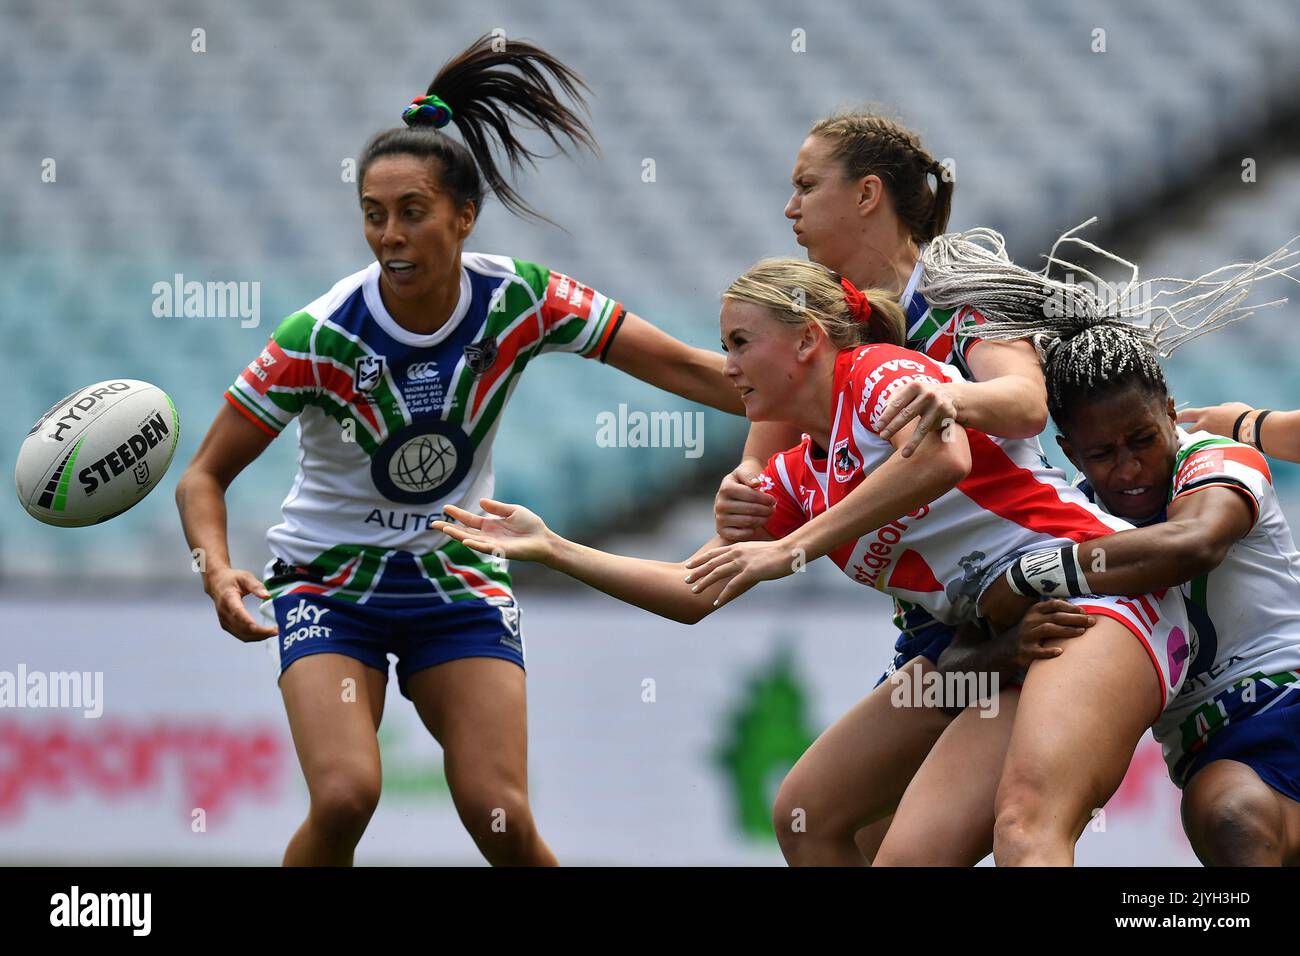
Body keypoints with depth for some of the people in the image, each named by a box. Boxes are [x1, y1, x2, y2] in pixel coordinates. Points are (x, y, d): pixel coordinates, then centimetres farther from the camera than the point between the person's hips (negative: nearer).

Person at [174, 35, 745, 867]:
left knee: (501, 819, -12)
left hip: (461, 581, 2)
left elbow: (687, 369, -10)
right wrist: (218, 572, -32)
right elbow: (206, 475, -13)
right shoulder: (318, 338, -21)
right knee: (346, 798, -23)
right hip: (331, 579, -2)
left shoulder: (520, 300, -15)